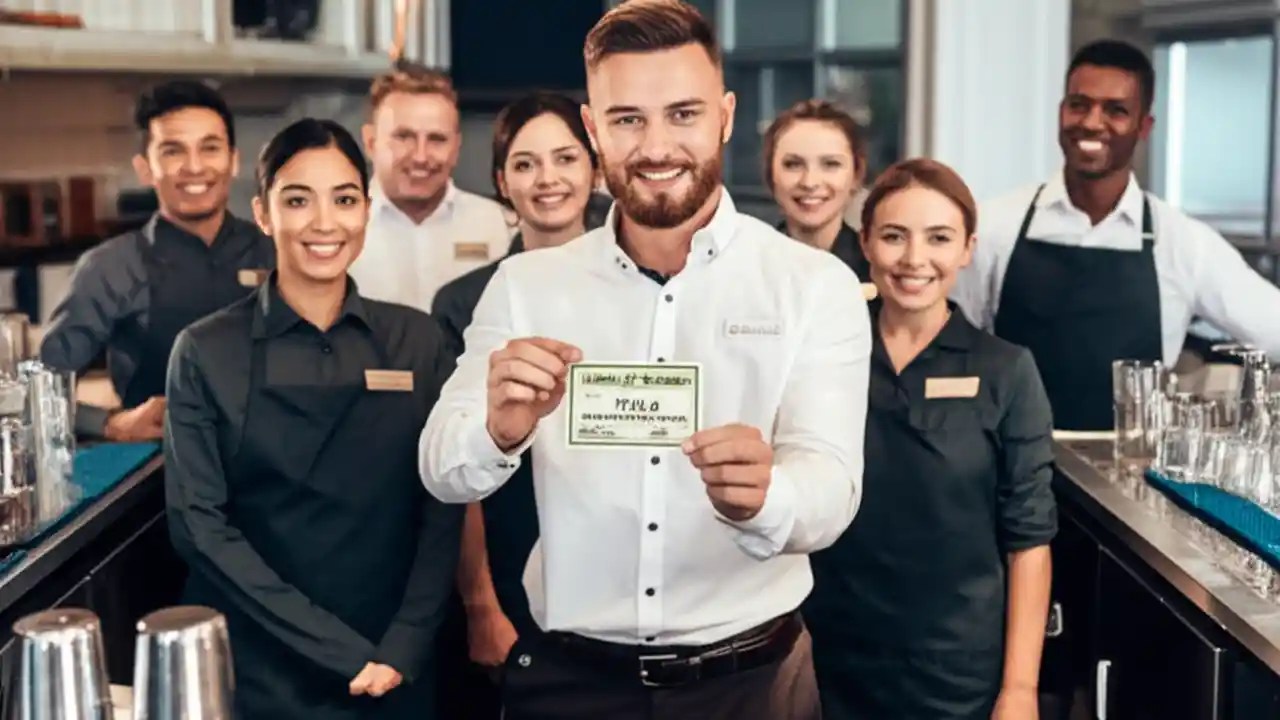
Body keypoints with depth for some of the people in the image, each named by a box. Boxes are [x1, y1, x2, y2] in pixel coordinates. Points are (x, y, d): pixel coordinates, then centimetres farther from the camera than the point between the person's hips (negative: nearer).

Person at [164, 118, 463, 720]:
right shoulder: (206, 352, -4)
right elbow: (198, 523, -9)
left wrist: (403, 648, -11)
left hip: (394, 670, 2)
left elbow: (441, 507, 1)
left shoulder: (417, 341, 1)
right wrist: (343, 651, -13)